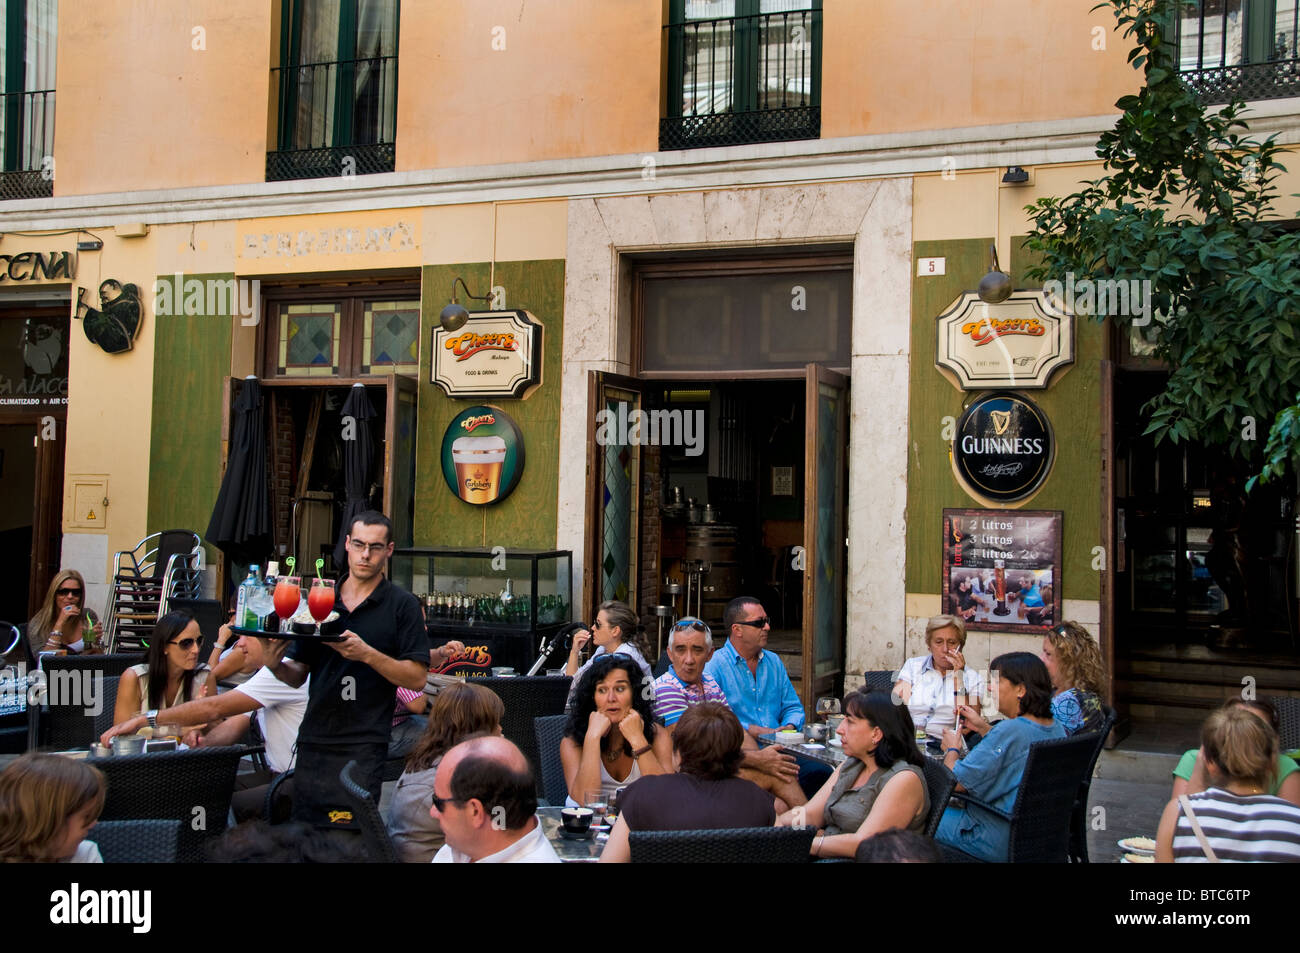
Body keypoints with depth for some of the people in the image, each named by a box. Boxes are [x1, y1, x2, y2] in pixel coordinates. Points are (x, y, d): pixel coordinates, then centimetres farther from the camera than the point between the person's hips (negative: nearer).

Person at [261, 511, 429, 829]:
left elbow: (417, 678, -6)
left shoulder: (403, 605, 0)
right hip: (313, 741, 5)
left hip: (364, 746, -4)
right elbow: (299, 675, 16)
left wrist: (367, 654, -19)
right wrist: (276, 665, -6)